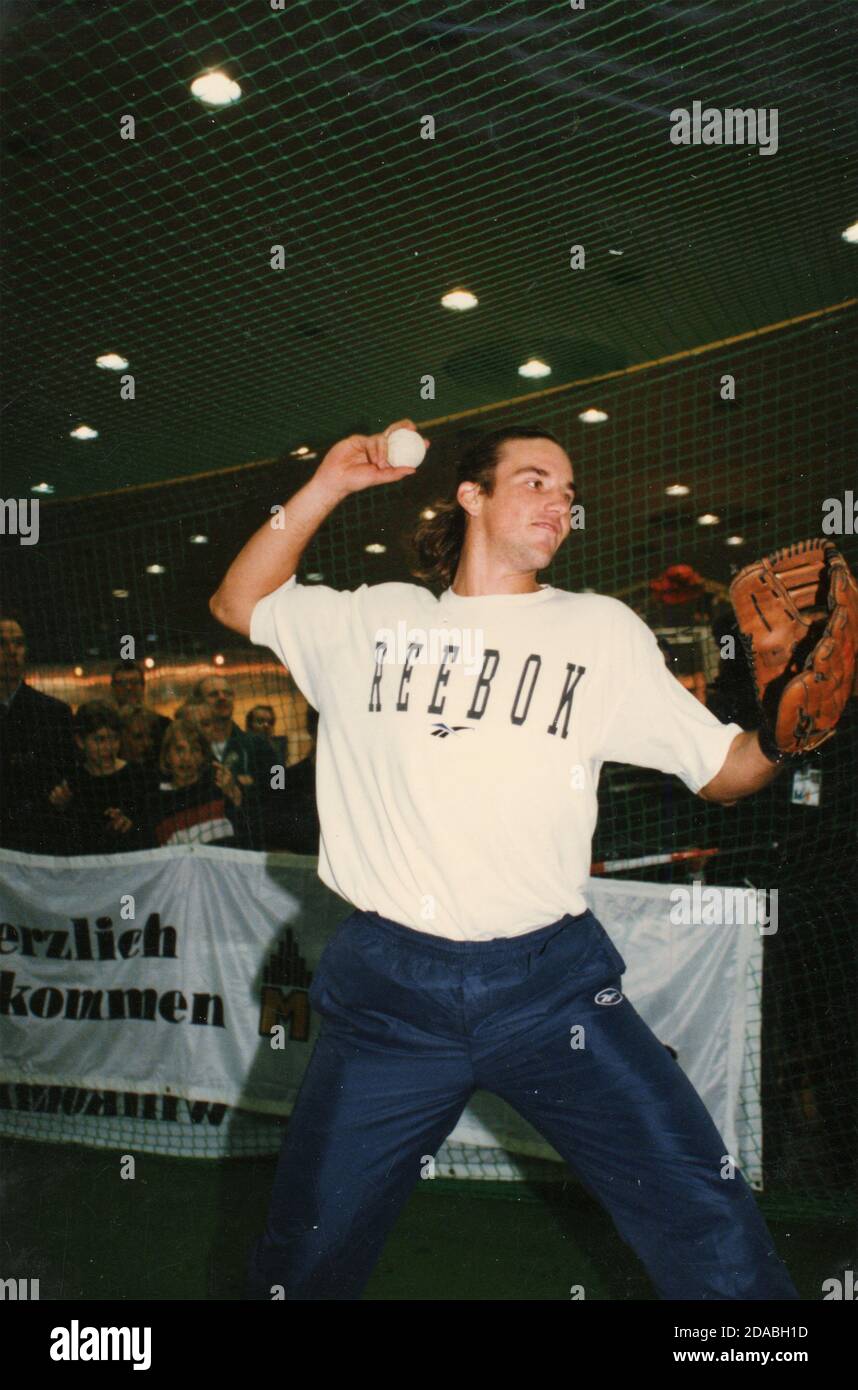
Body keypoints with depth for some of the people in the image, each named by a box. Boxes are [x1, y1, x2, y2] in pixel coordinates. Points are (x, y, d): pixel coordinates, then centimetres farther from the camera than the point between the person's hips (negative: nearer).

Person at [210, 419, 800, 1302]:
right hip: (387, 986, 1)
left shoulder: (603, 629, 9)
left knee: (715, 1238, -5)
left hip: (550, 982, 0)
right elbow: (237, 604, 18)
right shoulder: (372, 619, 10)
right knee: (304, 1259, 12)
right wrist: (327, 485, 10)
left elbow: (724, 768, 9)